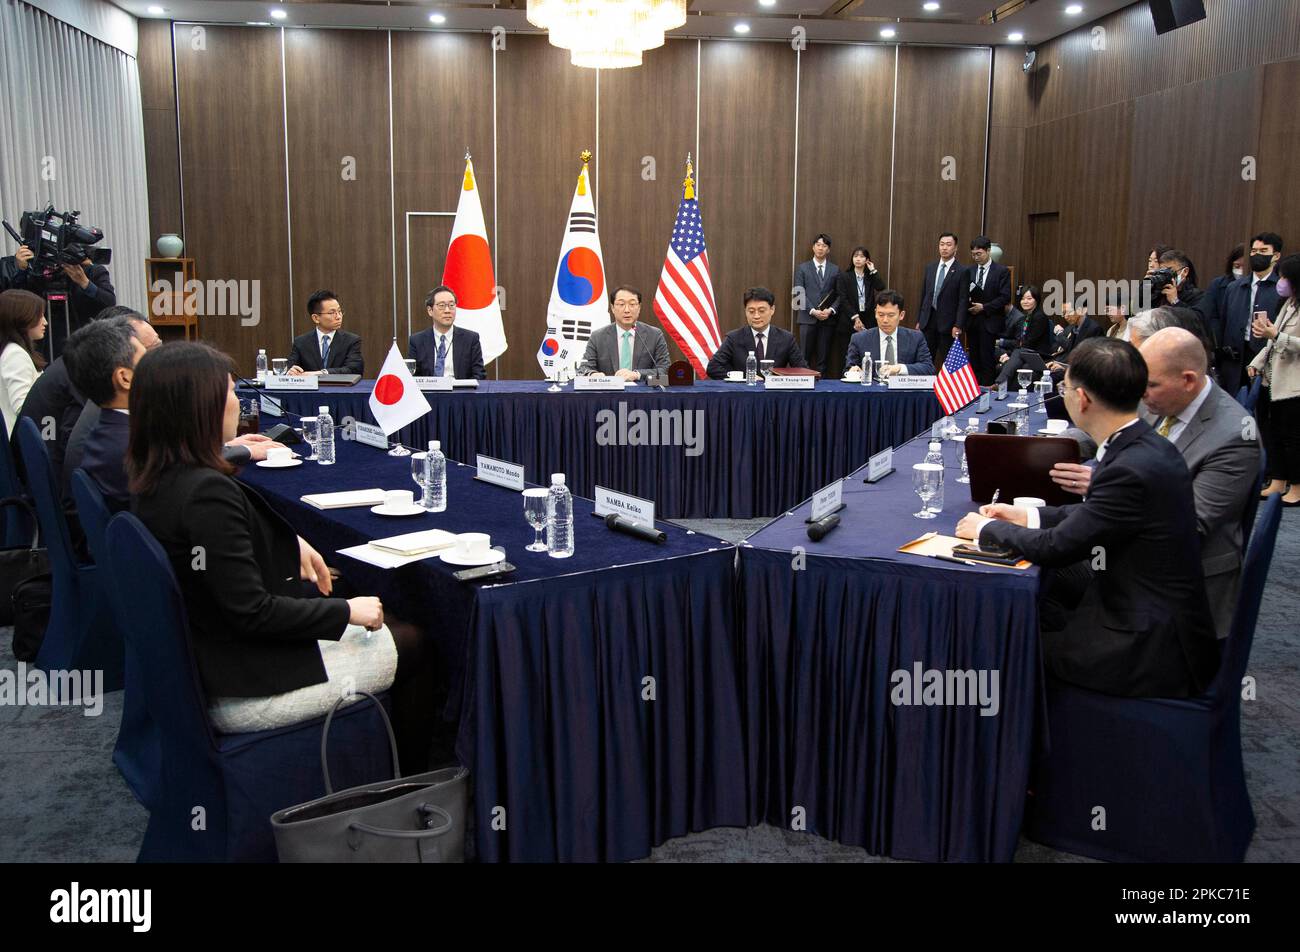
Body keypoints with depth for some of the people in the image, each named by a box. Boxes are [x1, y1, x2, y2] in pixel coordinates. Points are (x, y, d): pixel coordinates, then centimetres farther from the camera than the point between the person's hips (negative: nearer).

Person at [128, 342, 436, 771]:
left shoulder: (154, 483, 0)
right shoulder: (207, 491, -28)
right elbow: (252, 611, -26)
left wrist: (289, 543, 9)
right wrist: (347, 611, -15)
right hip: (244, 689, -9)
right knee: (410, 647, 7)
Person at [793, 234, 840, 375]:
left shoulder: (835, 270, 11)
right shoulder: (802, 268, 7)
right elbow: (799, 293, -1)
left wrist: (830, 310, -9)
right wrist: (813, 311, -11)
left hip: (828, 319, 1)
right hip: (808, 318, -1)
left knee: (823, 357, 2)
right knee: (805, 356, -3)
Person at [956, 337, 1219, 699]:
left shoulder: (1133, 469, -28)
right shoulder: (1144, 446, -1)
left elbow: (1055, 547, -20)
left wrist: (986, 528, -4)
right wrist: (1027, 516, 11)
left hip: (1153, 650, -8)